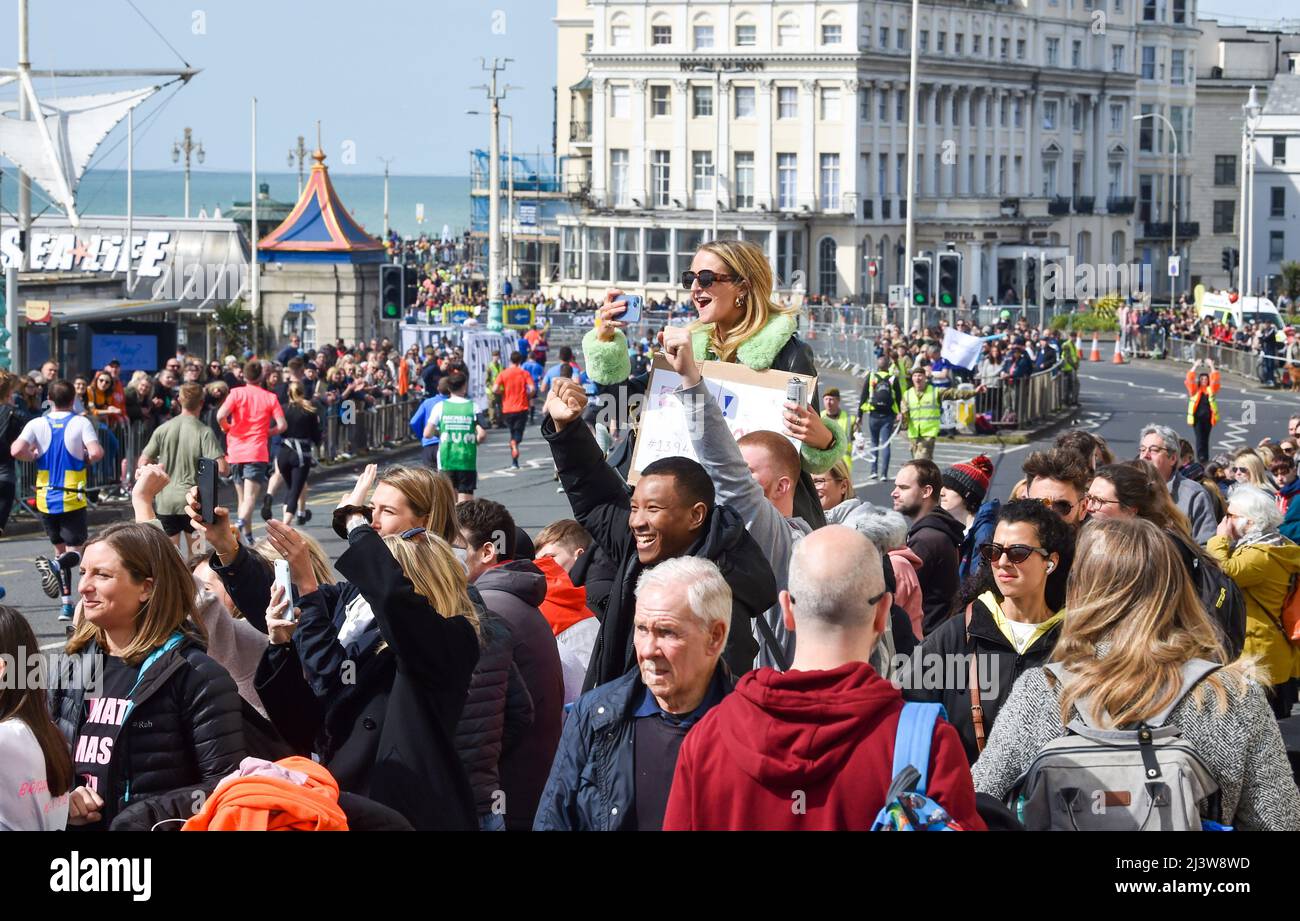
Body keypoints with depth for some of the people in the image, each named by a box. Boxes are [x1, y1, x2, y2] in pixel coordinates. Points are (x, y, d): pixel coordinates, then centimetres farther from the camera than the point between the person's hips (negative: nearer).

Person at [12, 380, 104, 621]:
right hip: (72, 499, -3)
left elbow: (16, 450, -14)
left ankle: (66, 604, 12)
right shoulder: (81, 423, -6)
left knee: (60, 548, 16)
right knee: (75, 550, 2)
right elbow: (96, 452, -19)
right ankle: (55, 564, -32)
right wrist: (85, 459, 3)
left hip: (45, 498, 3)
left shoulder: (37, 424, -1)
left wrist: (35, 456, 6)